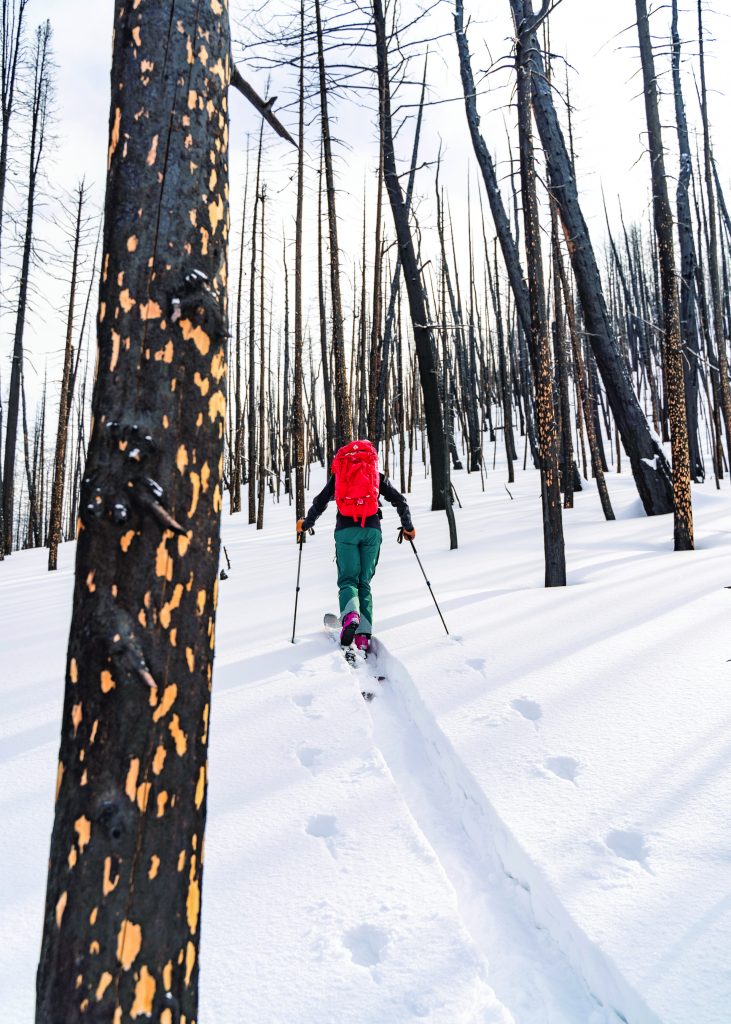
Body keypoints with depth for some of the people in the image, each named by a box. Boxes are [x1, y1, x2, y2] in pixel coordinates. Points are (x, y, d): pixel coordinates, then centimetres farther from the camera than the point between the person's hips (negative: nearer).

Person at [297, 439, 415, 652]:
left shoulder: (338, 473, 16)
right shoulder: (377, 475, 16)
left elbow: (320, 502, 13)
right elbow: (400, 501, 11)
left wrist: (305, 524, 27)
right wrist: (408, 527, 23)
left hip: (345, 530, -1)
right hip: (372, 530, 1)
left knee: (348, 579, 2)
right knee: (364, 582, 8)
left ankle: (350, 615, -31)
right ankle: (363, 633, -6)